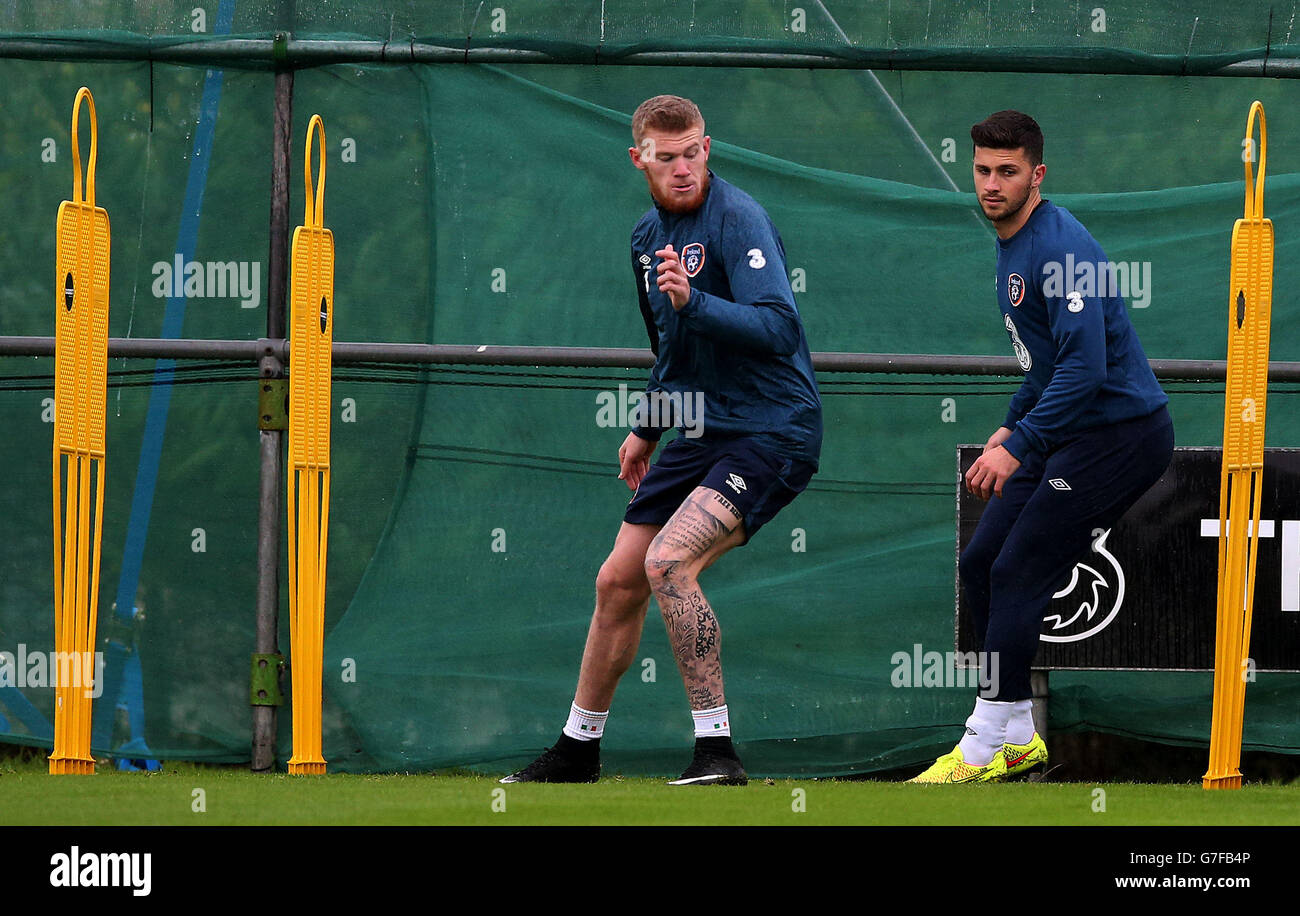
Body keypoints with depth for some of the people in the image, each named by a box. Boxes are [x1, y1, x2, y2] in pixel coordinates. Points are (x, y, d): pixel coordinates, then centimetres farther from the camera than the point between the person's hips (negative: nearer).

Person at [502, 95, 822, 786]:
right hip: (700, 436, 9)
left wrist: (691, 300, -38)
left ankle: (716, 748, -20)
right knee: (618, 582, 10)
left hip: (770, 433, -9)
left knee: (669, 561, -25)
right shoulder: (648, 236, 12)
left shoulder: (737, 220, -15)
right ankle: (577, 750, 27)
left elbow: (777, 329, -28)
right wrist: (647, 428, 29)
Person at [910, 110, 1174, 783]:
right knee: (980, 565, 9)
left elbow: (1085, 366, -28)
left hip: (1120, 436, -10)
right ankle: (1017, 738, 17)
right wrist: (1011, 427, 20)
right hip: (1063, 436, 10)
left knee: (1016, 576, -11)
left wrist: (1019, 446, -28)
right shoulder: (1013, 247, 12)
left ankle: (981, 750, -6)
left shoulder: (1060, 248, -21)